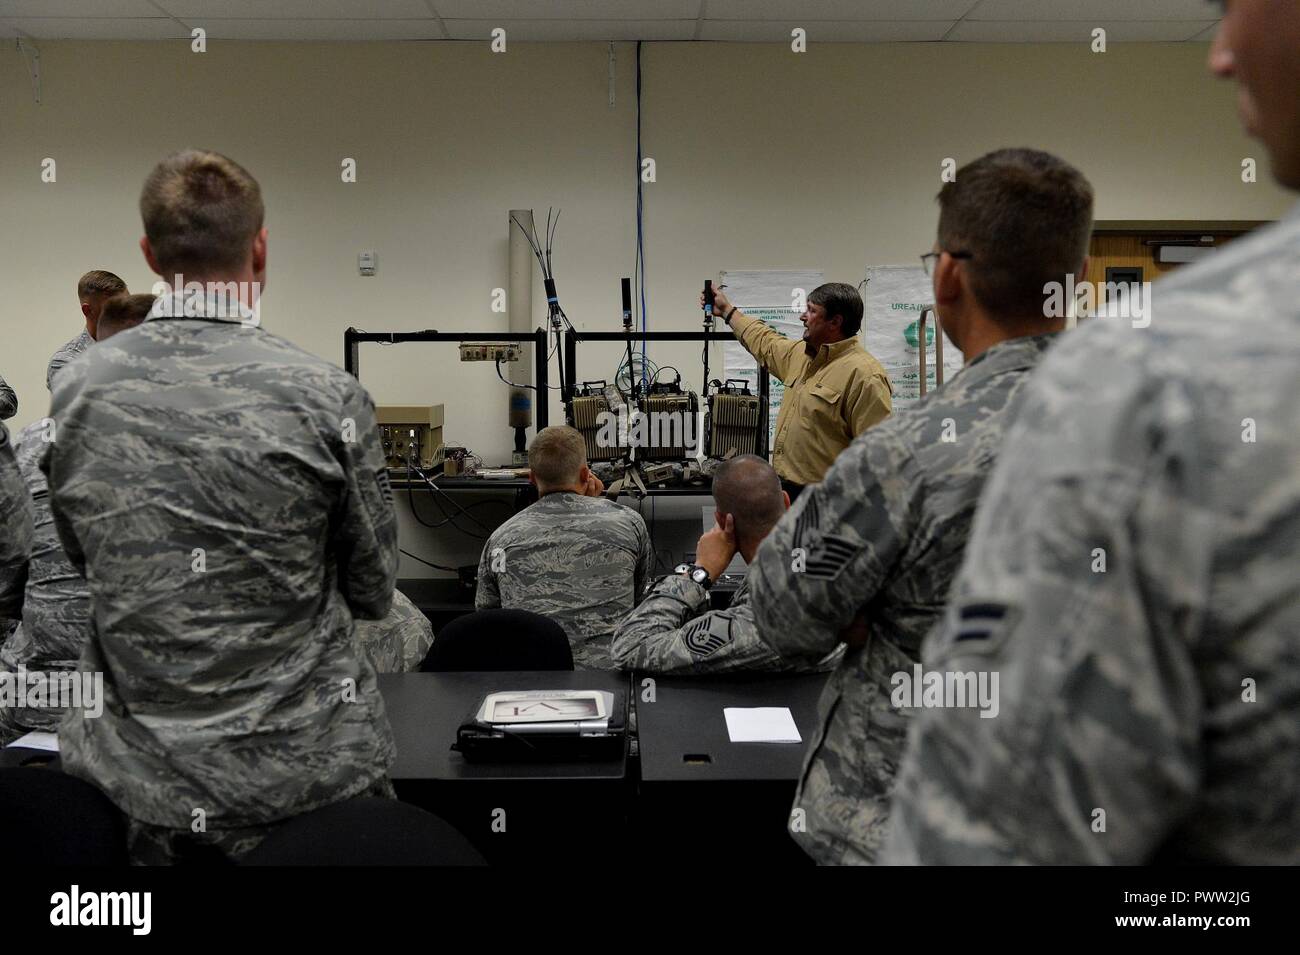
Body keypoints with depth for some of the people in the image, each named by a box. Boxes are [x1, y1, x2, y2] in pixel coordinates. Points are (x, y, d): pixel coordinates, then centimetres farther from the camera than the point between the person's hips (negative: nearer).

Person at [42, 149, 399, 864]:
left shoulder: (75, 391, -5)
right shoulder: (329, 396, -15)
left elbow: (82, 561, 10)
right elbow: (373, 592, -3)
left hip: (134, 776, 3)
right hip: (305, 770, -2)